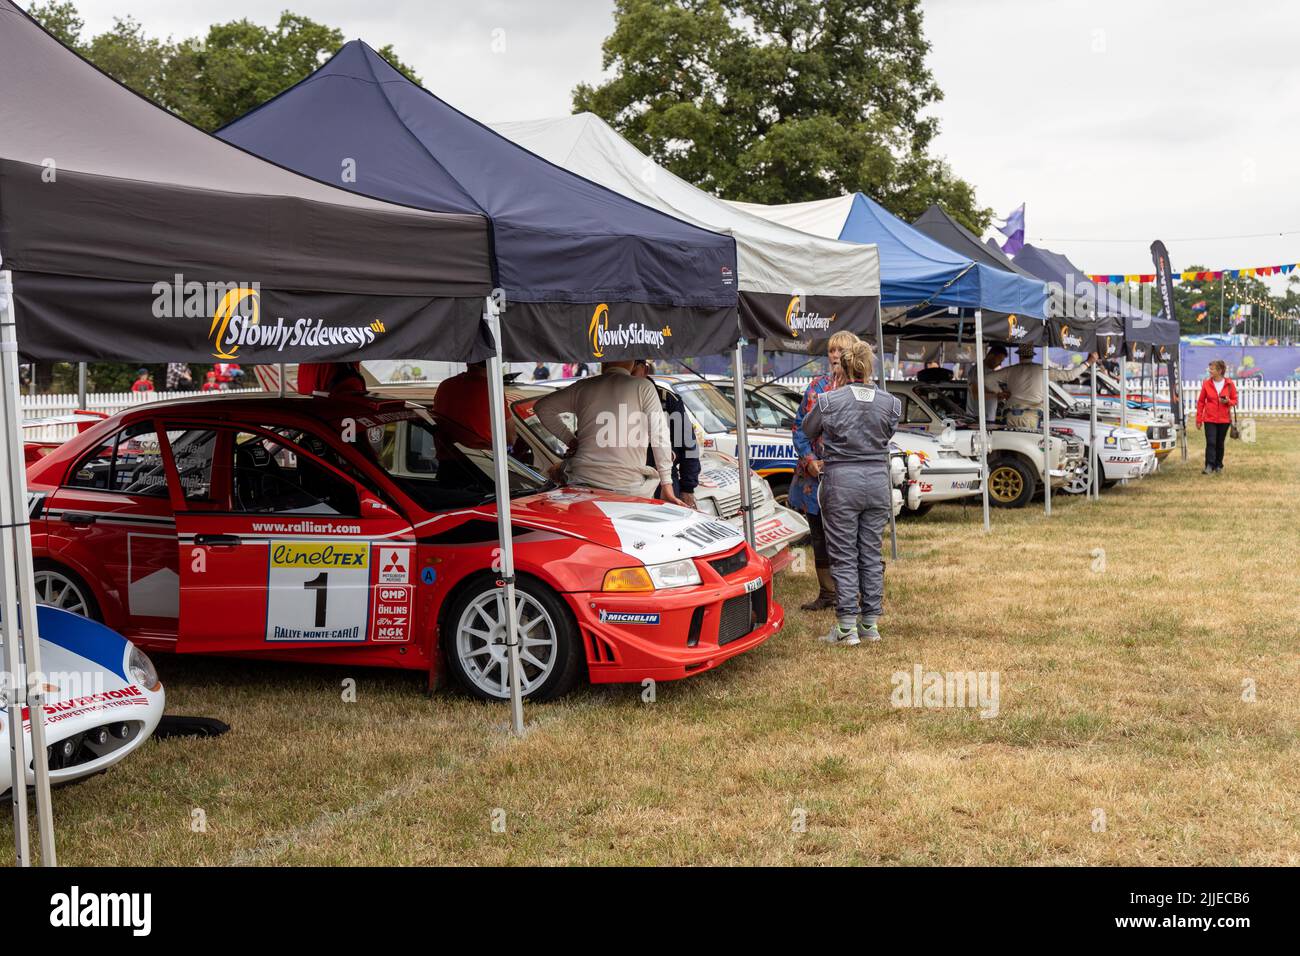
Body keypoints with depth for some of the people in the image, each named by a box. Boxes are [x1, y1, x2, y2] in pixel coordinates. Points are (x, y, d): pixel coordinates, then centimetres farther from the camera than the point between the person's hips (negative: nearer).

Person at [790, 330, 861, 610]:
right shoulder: (817, 386, 9)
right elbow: (799, 425, 9)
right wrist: (809, 459, -6)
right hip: (814, 473, 5)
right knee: (820, 537, 13)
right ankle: (827, 594, 26)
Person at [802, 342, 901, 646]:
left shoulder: (829, 401, -8)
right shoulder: (890, 402, -1)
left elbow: (807, 430, 7)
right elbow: (888, 434, 9)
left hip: (841, 483, -3)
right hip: (878, 481, 3)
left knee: (844, 557, 3)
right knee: (871, 554, 12)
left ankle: (847, 628, 3)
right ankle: (870, 624, 17)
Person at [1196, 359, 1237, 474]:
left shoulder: (1230, 384, -1)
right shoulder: (1206, 384, -1)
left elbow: (1234, 400, 7)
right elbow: (1201, 402, 3)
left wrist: (1227, 401, -17)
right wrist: (1199, 419, 2)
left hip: (1224, 419, 1)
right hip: (1209, 419, -1)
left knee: (1220, 444, 9)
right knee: (1211, 443, -11)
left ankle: (1218, 466, 21)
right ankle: (1209, 466, -12)